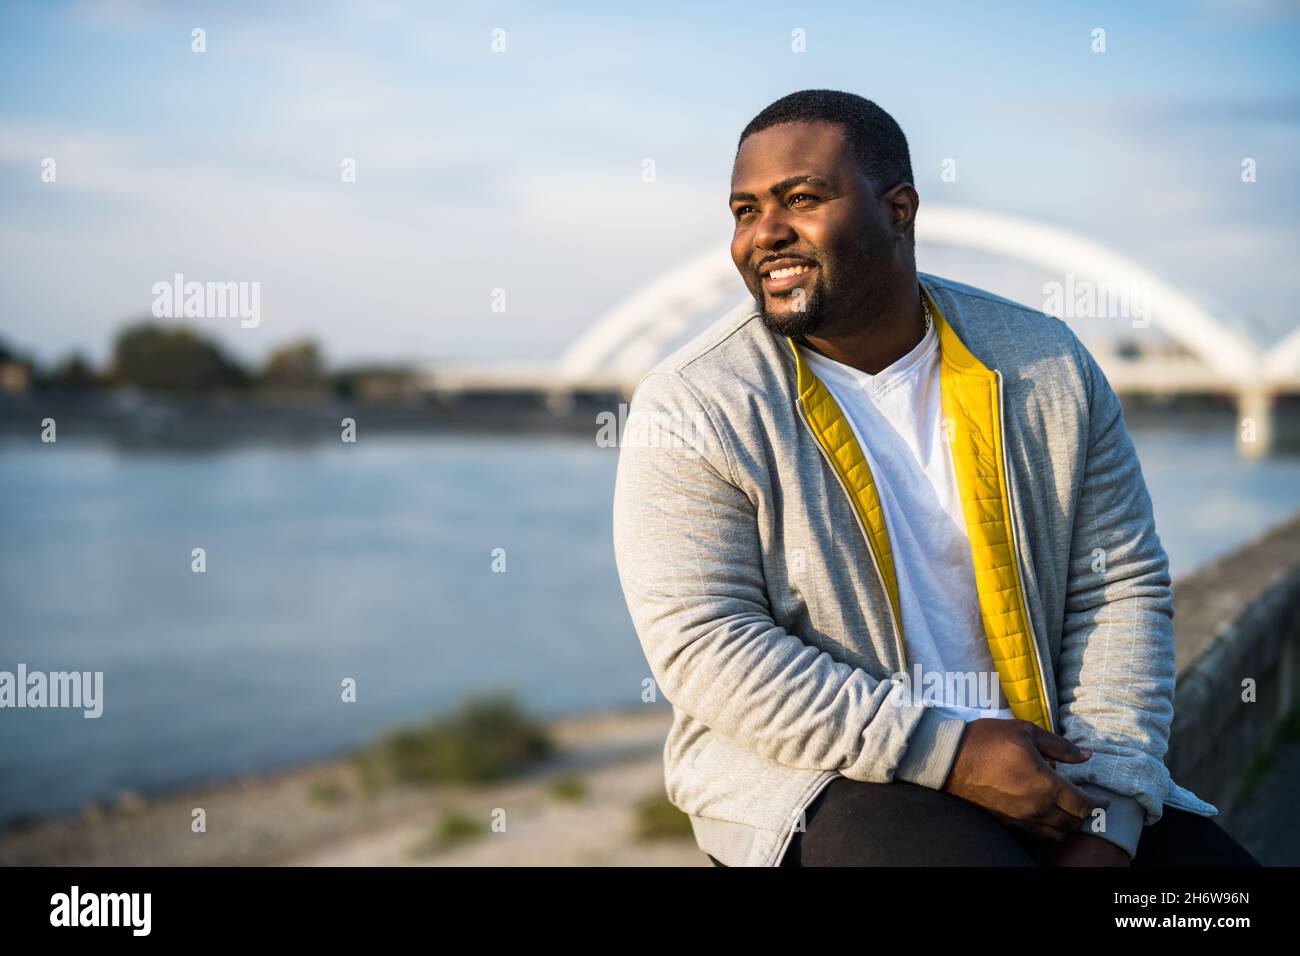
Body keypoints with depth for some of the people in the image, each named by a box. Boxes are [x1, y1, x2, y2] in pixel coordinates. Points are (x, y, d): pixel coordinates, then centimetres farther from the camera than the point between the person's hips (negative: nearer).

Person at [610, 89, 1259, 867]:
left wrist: (1105, 815, -9)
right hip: (808, 772, -4)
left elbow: (1121, 587, 3)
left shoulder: (1044, 364, 3)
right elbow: (709, 650, -13)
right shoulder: (691, 408, -7)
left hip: (1039, 768, 4)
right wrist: (947, 752, -18)